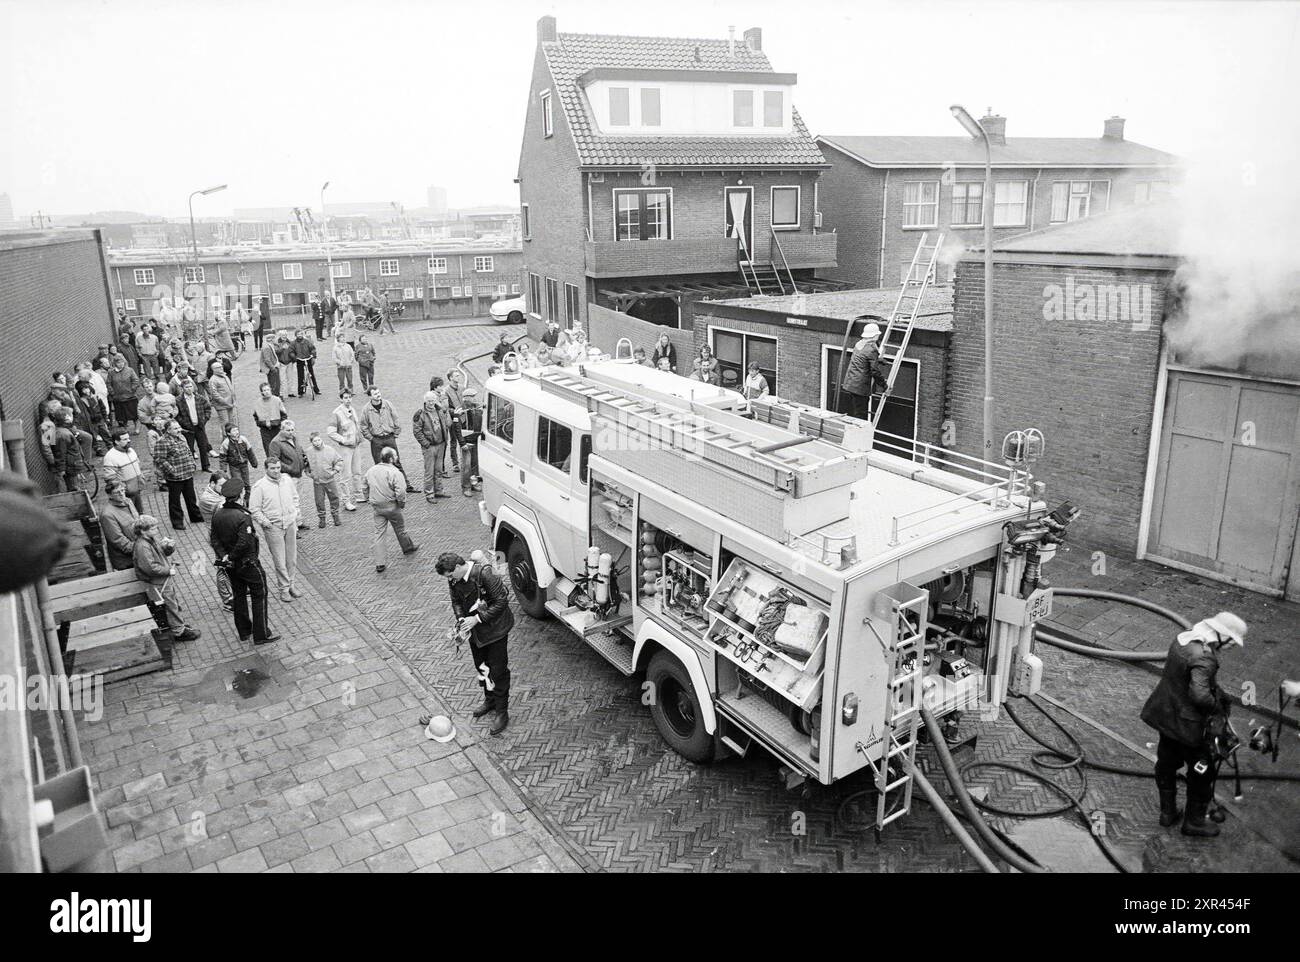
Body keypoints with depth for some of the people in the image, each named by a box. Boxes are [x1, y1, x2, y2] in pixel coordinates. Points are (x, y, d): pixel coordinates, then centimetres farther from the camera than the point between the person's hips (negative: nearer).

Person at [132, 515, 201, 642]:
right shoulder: (142, 546, -27)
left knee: (175, 600, 22)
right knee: (170, 605, 4)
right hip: (157, 584, -9)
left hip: (166, 579, 9)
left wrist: (170, 545, -12)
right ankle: (179, 632, 17)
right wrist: (168, 571, -20)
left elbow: (166, 551, 11)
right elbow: (150, 568, -30)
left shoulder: (154, 537, 1)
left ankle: (179, 623, 39)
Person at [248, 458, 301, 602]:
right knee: (279, 560, 0)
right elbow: (254, 509, -8)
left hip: (290, 524, 4)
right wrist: (264, 522, -13)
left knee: (292, 556, 11)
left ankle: (292, 584, 26)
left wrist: (295, 513, 11)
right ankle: (284, 588, 12)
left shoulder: (287, 480, 3)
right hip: (273, 527, -4)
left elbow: (295, 497, 19)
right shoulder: (259, 486, -12)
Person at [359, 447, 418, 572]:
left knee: (378, 533, 6)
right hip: (391, 506, -4)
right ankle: (408, 547, 43)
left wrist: (368, 499, 21)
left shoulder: (371, 470, 2)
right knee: (400, 529, 19)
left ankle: (380, 563, 4)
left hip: (377, 507, 4)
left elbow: (364, 487, 11)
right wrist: (402, 503, -7)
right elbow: (400, 492, -24)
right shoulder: (395, 473, -19)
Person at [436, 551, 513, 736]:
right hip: (475, 632, 7)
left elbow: (501, 601, -24)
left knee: (498, 670, 2)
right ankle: (489, 700, 42)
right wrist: (461, 619, -10)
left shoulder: (485, 574, -28)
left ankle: (502, 712, 15)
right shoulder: (454, 580, -7)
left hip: (495, 630, -7)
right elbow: (456, 601, 10)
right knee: (481, 668, 21)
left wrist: (477, 619, -24)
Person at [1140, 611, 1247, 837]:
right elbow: (1200, 695, -39)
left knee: (1167, 763, 23)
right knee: (1202, 771, 13)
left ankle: (1167, 811, 41)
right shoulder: (1204, 658, -30)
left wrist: (1220, 695, 6)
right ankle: (1195, 821, 29)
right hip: (1187, 724, -9)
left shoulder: (1183, 638, -2)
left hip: (1165, 715, 9)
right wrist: (1218, 708, -21)